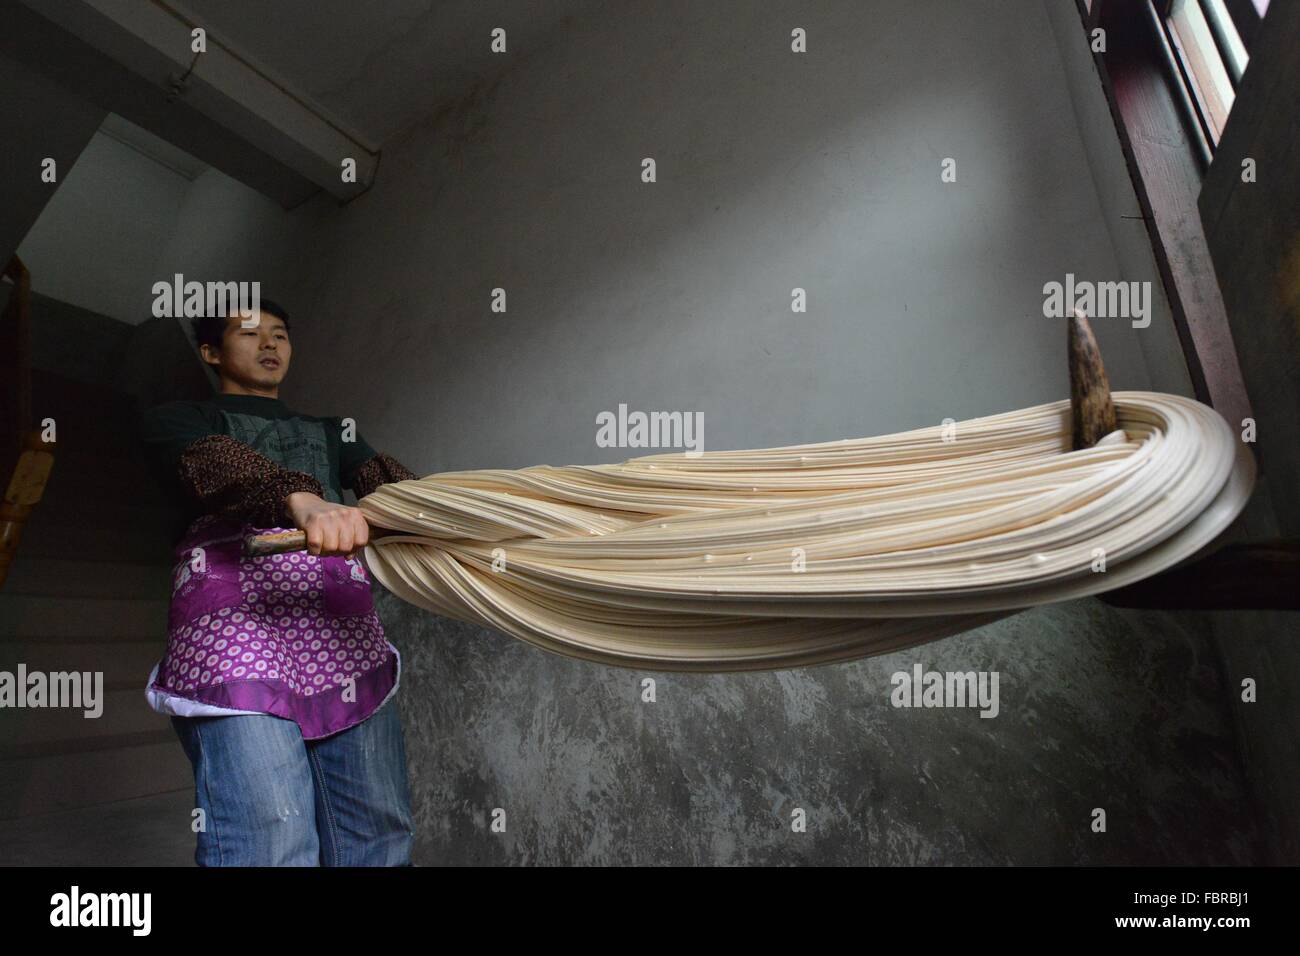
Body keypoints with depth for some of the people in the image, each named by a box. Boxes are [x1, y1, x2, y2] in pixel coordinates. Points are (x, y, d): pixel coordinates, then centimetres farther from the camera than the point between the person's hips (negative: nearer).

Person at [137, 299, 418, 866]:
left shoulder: (330, 431, 31)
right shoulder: (177, 419, 19)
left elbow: (384, 477, 9)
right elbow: (212, 463, -6)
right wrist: (301, 500, -30)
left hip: (344, 621, 4)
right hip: (236, 613, -3)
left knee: (377, 832, -3)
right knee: (268, 839, -18)